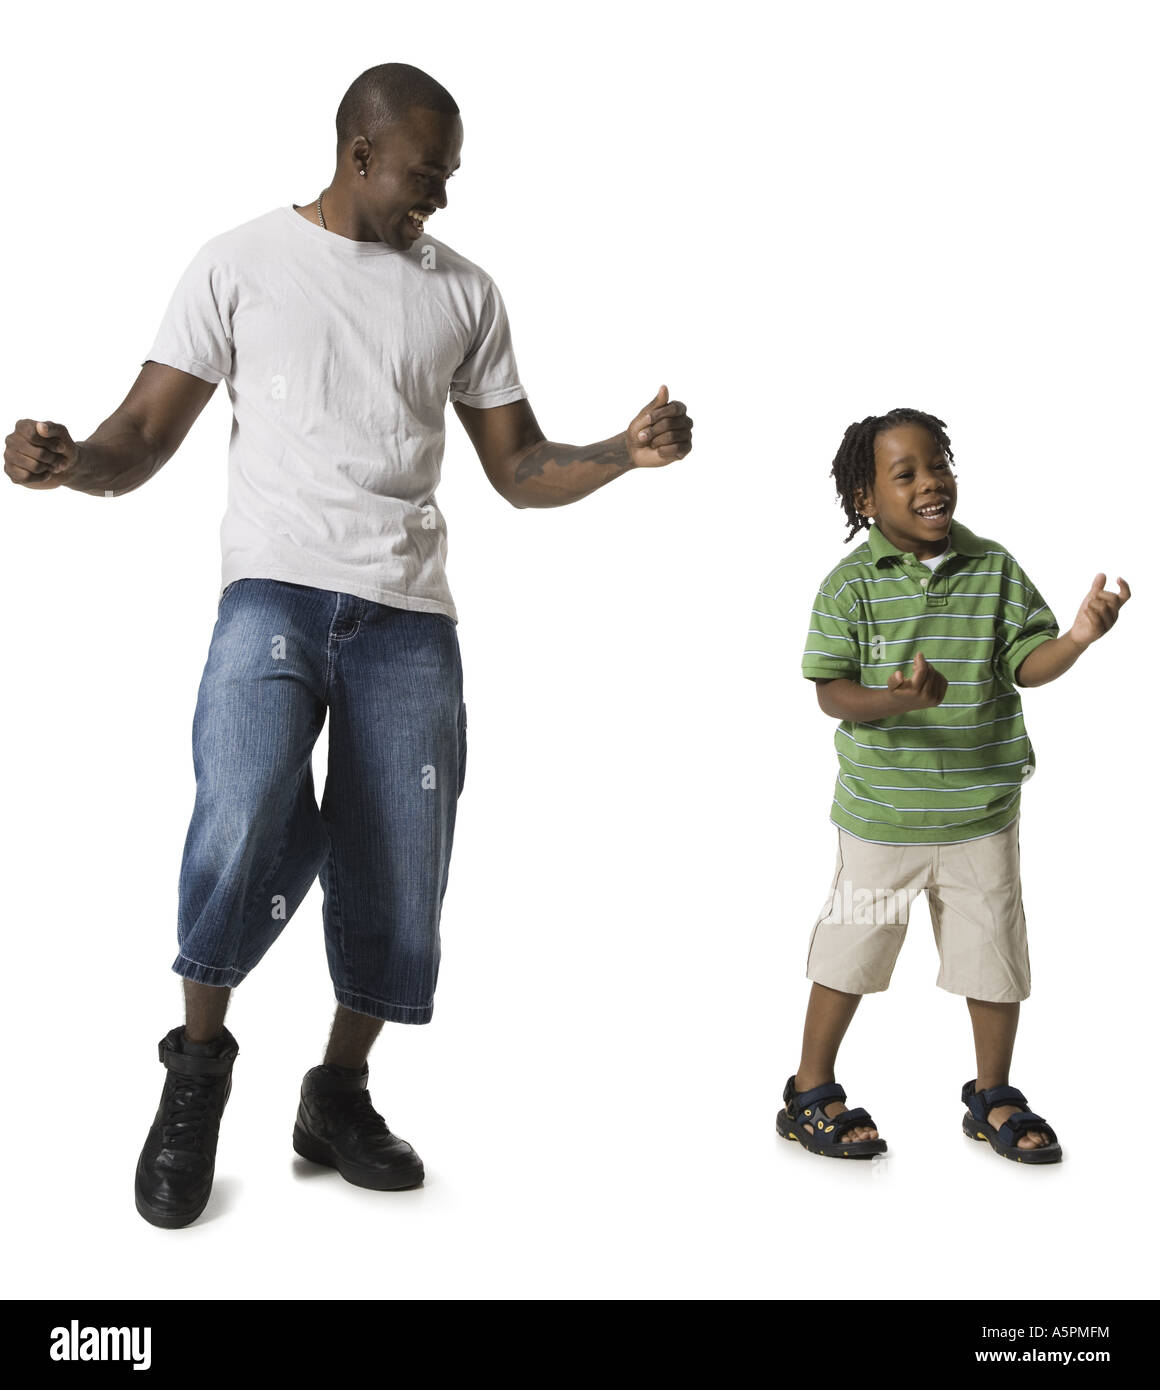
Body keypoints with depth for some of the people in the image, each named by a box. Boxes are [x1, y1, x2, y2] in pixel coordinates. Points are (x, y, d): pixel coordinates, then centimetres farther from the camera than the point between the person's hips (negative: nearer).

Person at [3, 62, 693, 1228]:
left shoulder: (463, 290, 15)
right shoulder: (241, 262, 7)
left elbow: (518, 469, 13)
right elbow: (146, 435, 3)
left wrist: (623, 452, -5)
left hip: (409, 613, 3)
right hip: (275, 587, -3)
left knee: (397, 872, 1)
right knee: (243, 828, -25)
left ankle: (339, 1094, 23)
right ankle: (197, 1067, -1)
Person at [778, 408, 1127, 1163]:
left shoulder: (995, 568, -1)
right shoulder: (851, 583, -8)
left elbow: (1026, 665, -4)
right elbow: (832, 690, -12)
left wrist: (1078, 637, -25)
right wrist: (895, 701, -32)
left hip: (982, 809, 3)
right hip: (881, 814, -2)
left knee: (995, 956, 12)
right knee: (851, 950, 10)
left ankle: (993, 1097, 35)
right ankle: (812, 1093, 29)